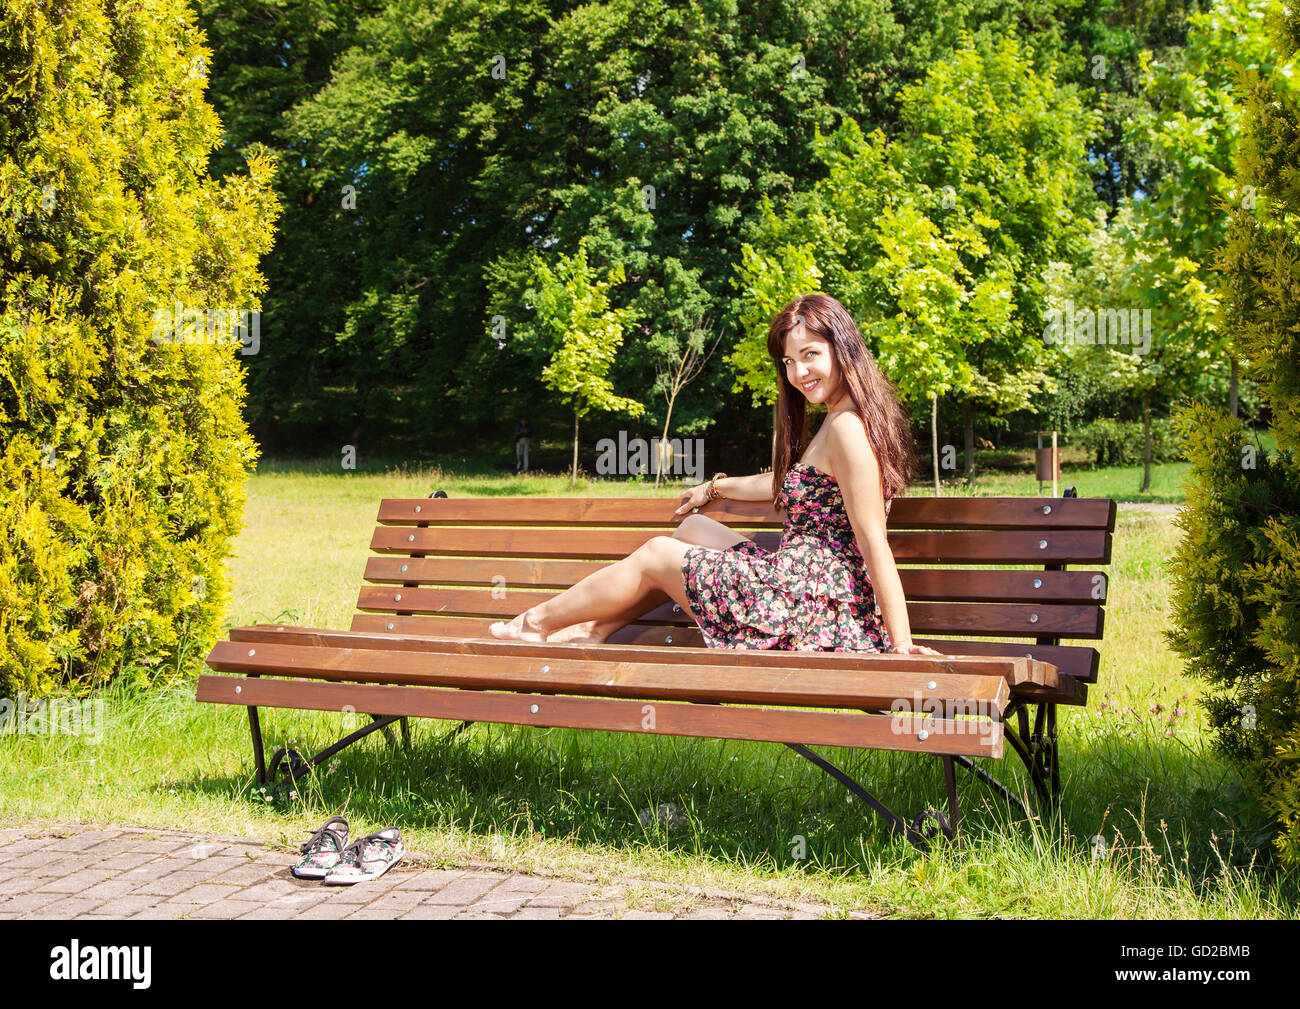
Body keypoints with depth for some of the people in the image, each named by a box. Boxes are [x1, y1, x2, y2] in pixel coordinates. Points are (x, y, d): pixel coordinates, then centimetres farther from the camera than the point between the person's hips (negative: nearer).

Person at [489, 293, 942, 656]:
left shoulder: (847, 429, -19)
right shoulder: (844, 421, 13)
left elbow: (874, 543, -23)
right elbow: (791, 484, 30)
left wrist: (901, 646, -24)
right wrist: (718, 487, 43)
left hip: (809, 605, -10)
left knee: (656, 555, 8)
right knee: (691, 529, 23)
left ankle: (539, 621, 27)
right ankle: (598, 628, 25)